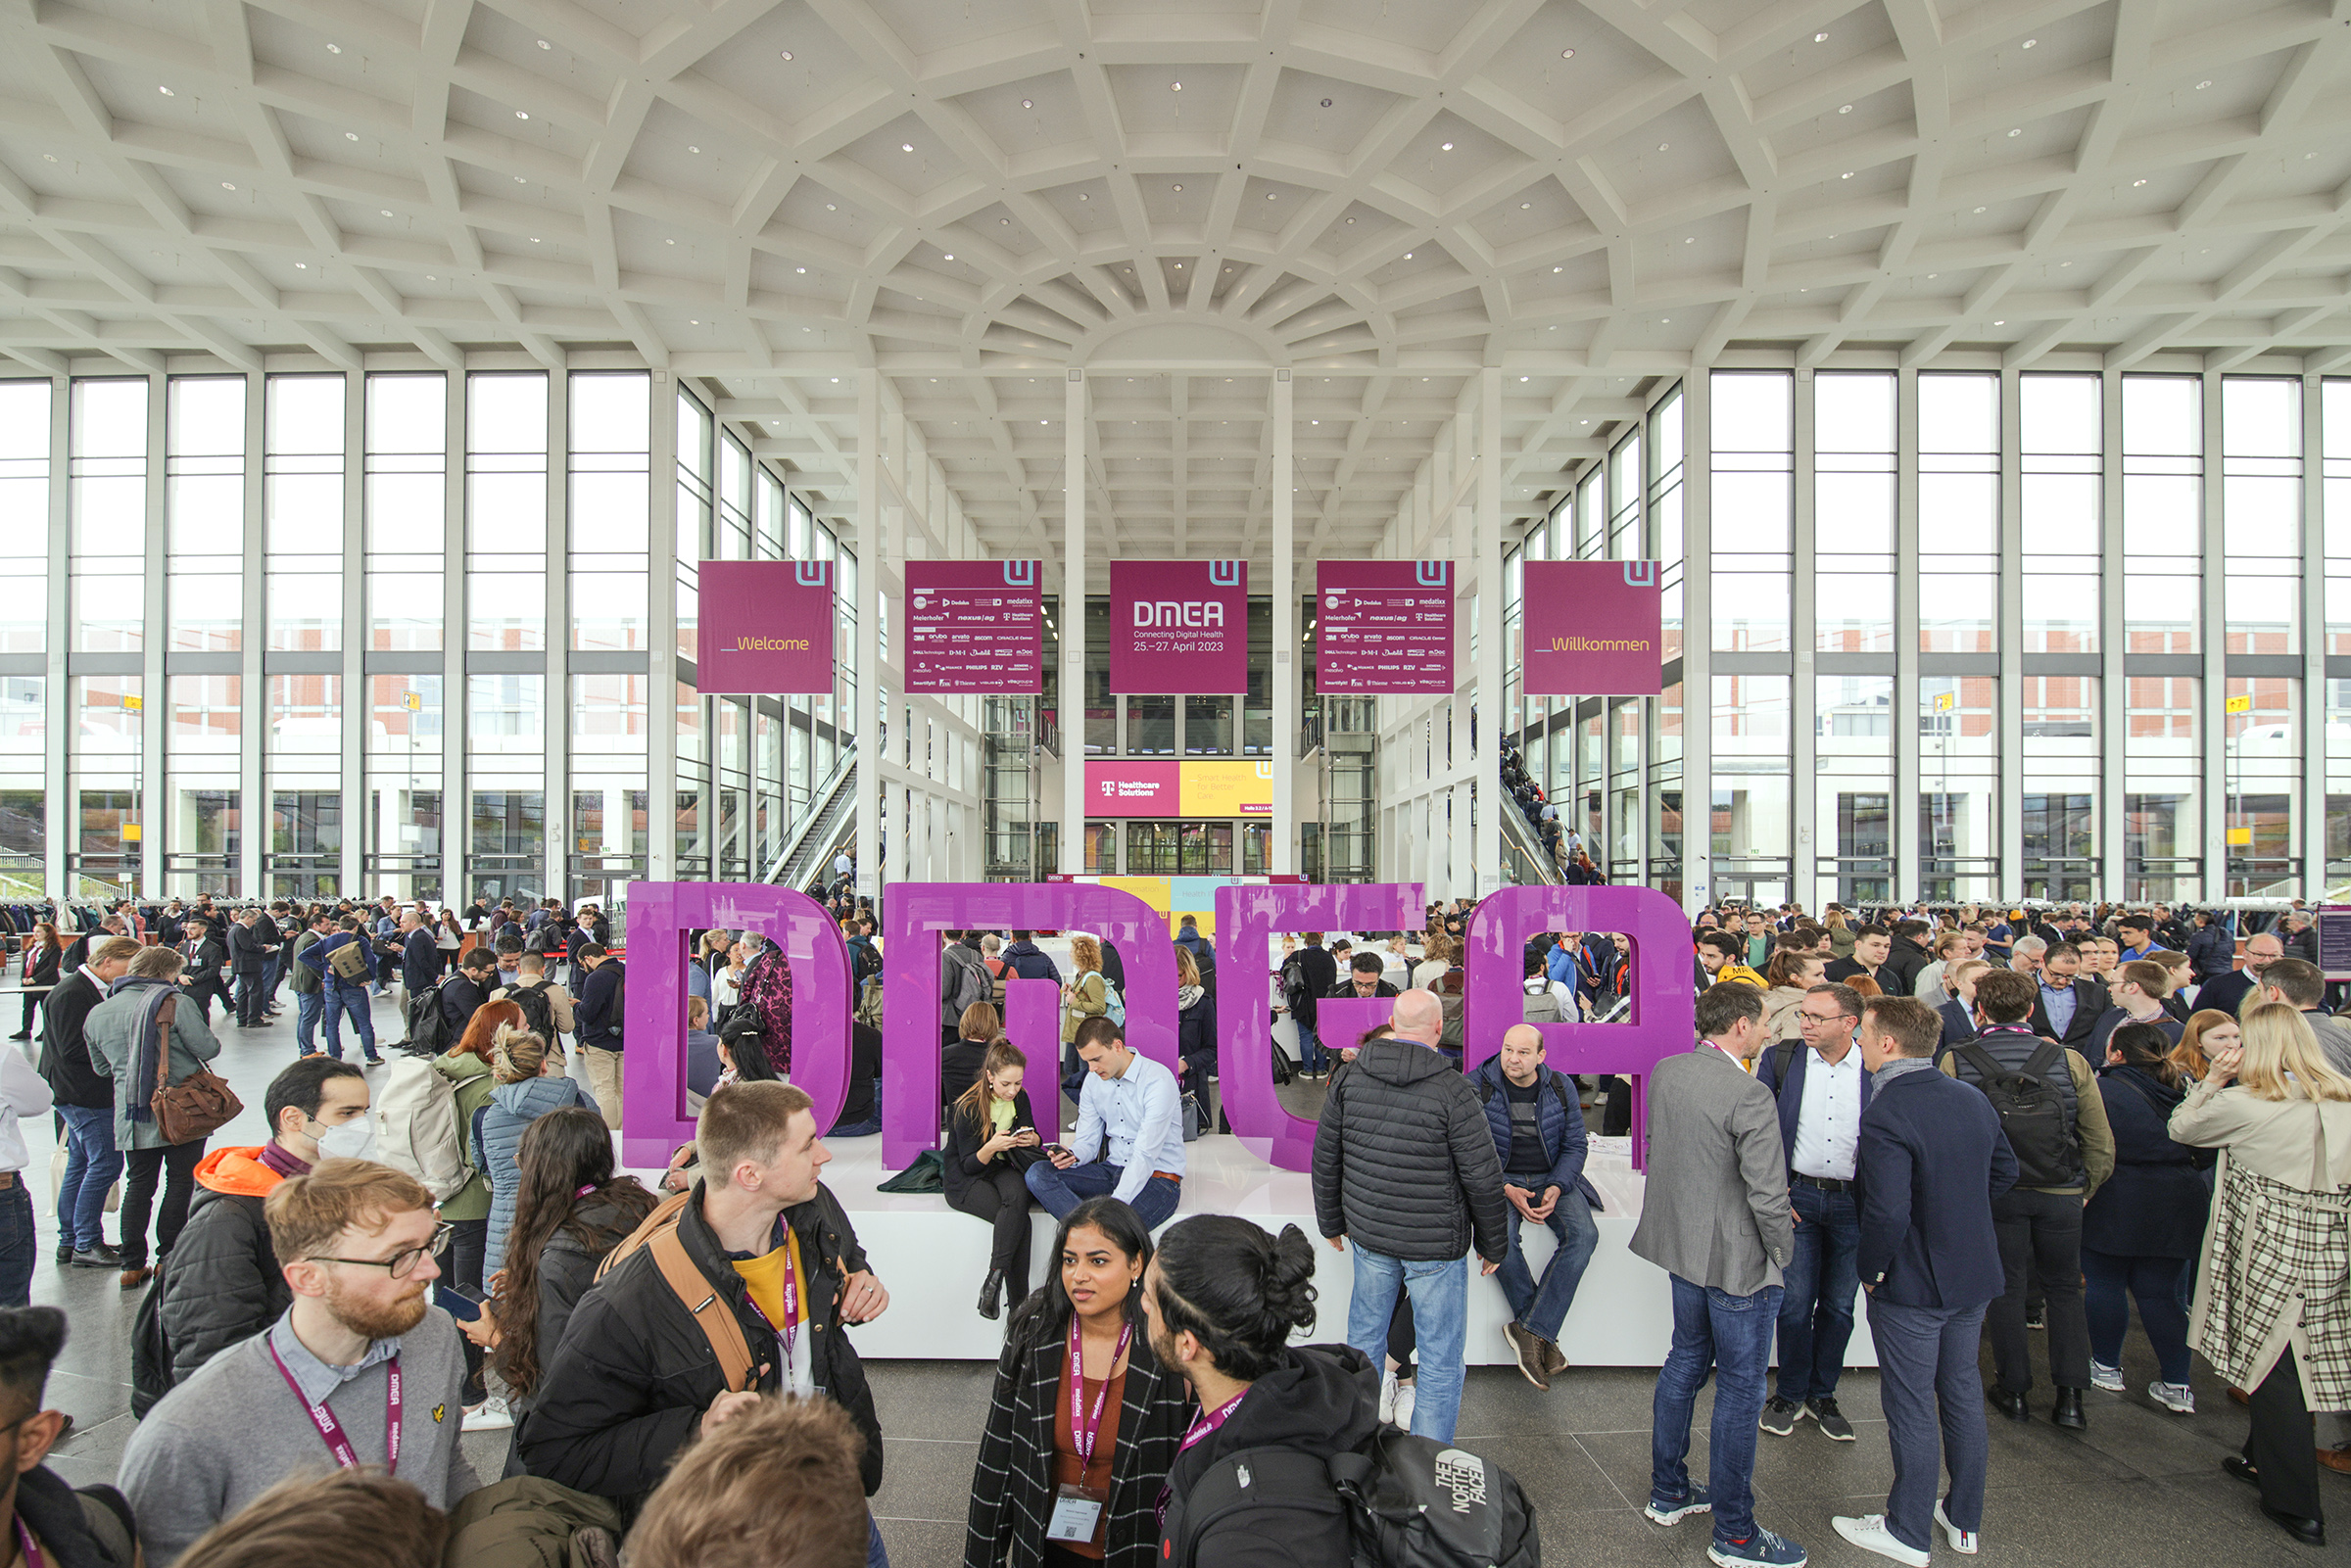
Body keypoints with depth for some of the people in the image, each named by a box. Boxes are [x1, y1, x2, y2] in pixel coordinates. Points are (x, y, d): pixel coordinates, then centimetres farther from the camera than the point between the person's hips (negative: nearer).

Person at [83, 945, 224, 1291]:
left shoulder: (97, 1013, 7)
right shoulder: (174, 1003, -13)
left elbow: (101, 1067, 16)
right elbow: (207, 1048, -14)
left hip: (132, 1116, 5)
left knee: (138, 1184, 14)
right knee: (181, 1182, 6)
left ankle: (132, 1265, 15)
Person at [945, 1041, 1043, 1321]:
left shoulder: (1019, 1099, 0)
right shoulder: (967, 1108, -17)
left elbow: (1035, 1138, 12)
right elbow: (969, 1165, -14)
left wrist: (1032, 1138, -14)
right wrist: (991, 1147, -35)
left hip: (1001, 1169, 5)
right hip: (964, 1180, -4)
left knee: (1018, 1193, -35)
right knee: (1020, 1219, -32)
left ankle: (995, 1278, -31)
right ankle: (1018, 1301, -26)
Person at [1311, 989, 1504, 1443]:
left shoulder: (1349, 1077, -4)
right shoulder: (1453, 1091, -17)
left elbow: (1325, 1158, 5)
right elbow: (1484, 1179, -11)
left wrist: (1332, 1221, 19)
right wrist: (1494, 1244, 4)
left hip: (1368, 1235, 4)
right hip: (1435, 1244, -4)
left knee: (1363, 1341, 21)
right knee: (1441, 1360, 10)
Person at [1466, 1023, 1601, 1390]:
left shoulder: (1561, 1087, 1)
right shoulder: (1477, 1086, -7)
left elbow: (1575, 1145, 4)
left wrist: (1556, 1188, -13)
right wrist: (1506, 1190, -18)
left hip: (1553, 1179, 2)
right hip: (1499, 1180, -2)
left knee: (1583, 1235, -24)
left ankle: (1530, 1330, -19)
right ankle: (1544, 1335, -12)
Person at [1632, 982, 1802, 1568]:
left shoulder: (1664, 1073, -2)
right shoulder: (1750, 1097, -25)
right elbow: (1769, 1195, -22)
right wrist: (1783, 1250, -5)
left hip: (1682, 1245, 7)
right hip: (1738, 1261, -7)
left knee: (1686, 1362, 22)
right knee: (1740, 1389, 7)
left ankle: (1668, 1492, 36)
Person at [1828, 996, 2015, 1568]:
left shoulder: (1885, 1116, -27)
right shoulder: (1973, 1100, 0)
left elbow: (1887, 1214, -30)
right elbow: (2004, 1171, 14)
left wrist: (1870, 1271, -14)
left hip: (1912, 1285, -8)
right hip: (1975, 1275, 8)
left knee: (1911, 1408, 7)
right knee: (1962, 1393, 21)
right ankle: (1965, 1520, 36)